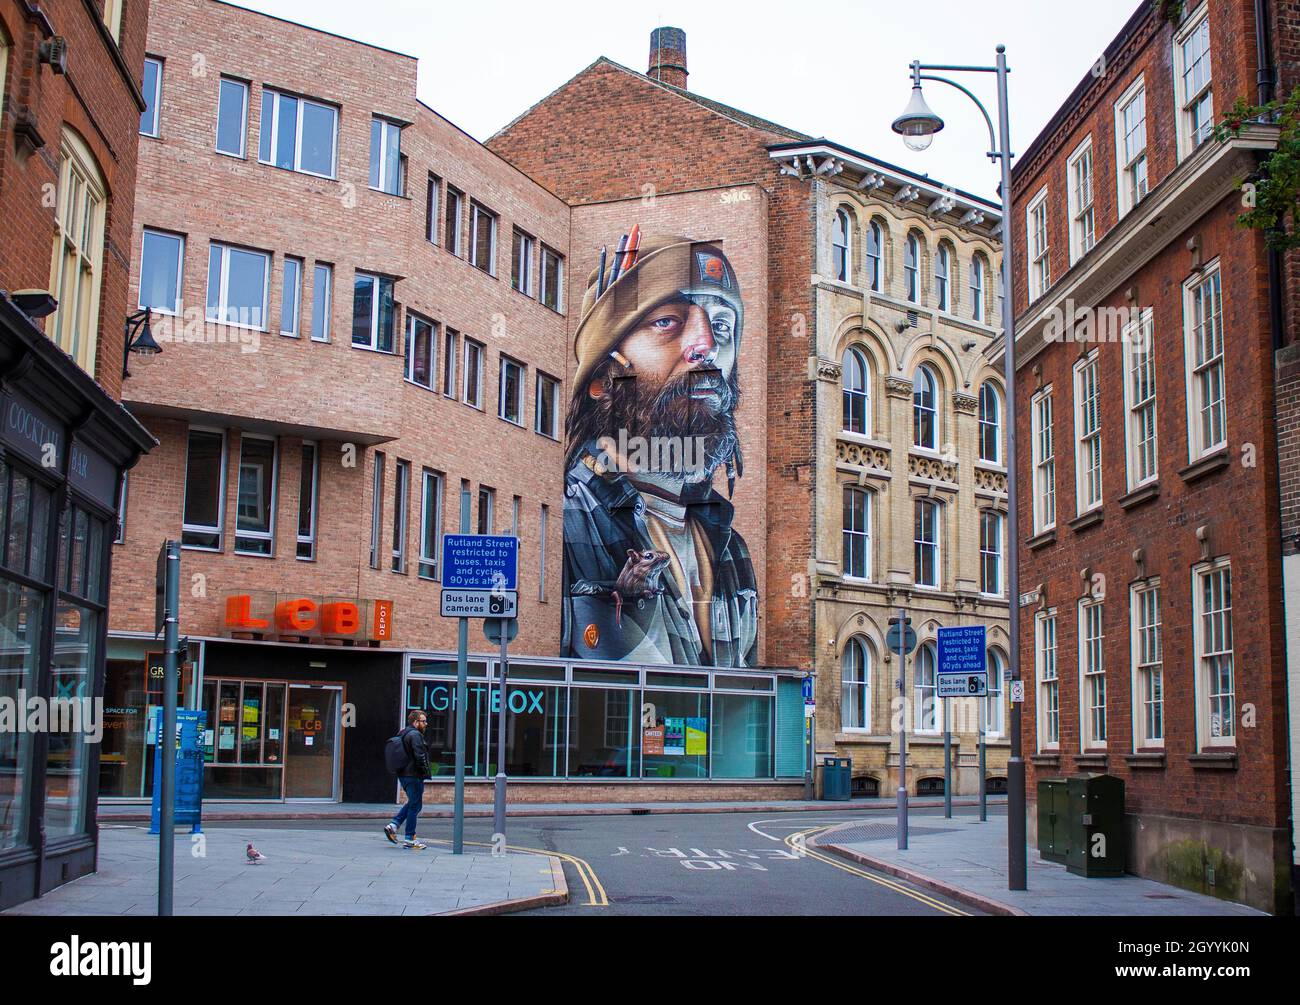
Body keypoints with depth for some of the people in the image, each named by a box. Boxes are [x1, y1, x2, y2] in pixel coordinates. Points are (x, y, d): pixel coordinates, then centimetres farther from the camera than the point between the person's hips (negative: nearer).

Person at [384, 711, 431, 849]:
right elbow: (419, 756, -23)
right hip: (414, 775, -10)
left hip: (403, 774, 10)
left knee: (412, 802, 22)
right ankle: (410, 839, 3)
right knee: (415, 806, -1)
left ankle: (393, 825, 10)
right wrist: (425, 771, -12)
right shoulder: (415, 735, -15)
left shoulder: (404, 734, 16)